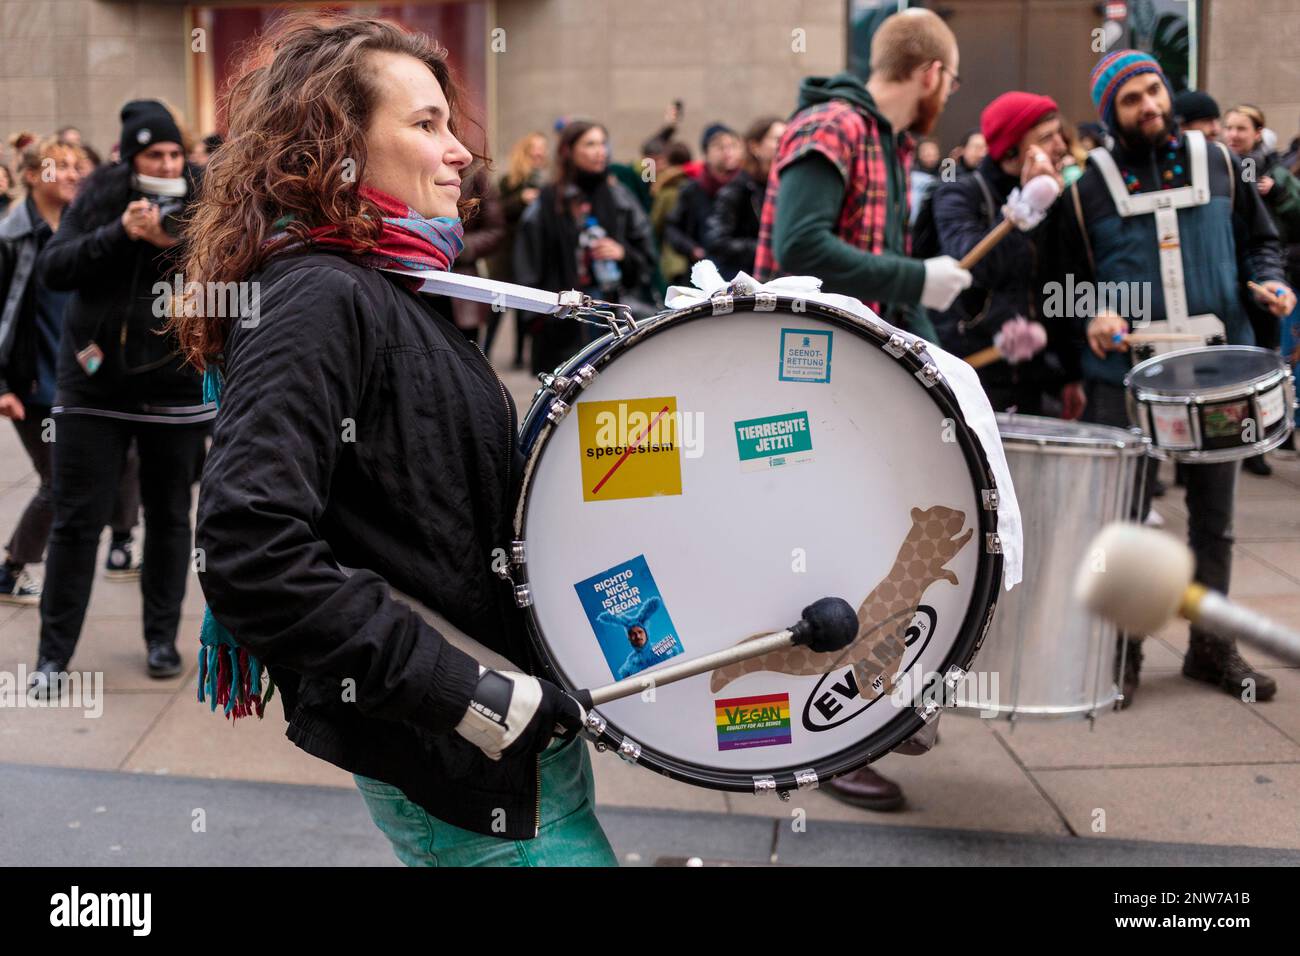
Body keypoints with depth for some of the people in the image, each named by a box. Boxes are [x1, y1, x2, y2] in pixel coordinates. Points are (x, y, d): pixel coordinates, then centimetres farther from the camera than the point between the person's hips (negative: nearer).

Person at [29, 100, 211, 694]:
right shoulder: (98, 198, 1)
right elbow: (52, 270, -8)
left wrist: (172, 243, -24)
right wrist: (118, 234, -19)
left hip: (176, 386, 0)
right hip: (94, 383, 0)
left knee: (169, 517, 11)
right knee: (75, 519, 2)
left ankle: (162, 639, 25)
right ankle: (54, 652, 11)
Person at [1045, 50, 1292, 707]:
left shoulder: (1217, 163, 6)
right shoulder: (1087, 185, -1)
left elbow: (1259, 240, 15)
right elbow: (1070, 278, 4)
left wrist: (1269, 283, -4)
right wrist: (1092, 318, -15)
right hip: (1125, 375, -2)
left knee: (1214, 517, 11)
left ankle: (1212, 647, 24)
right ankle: (1119, 652, 15)